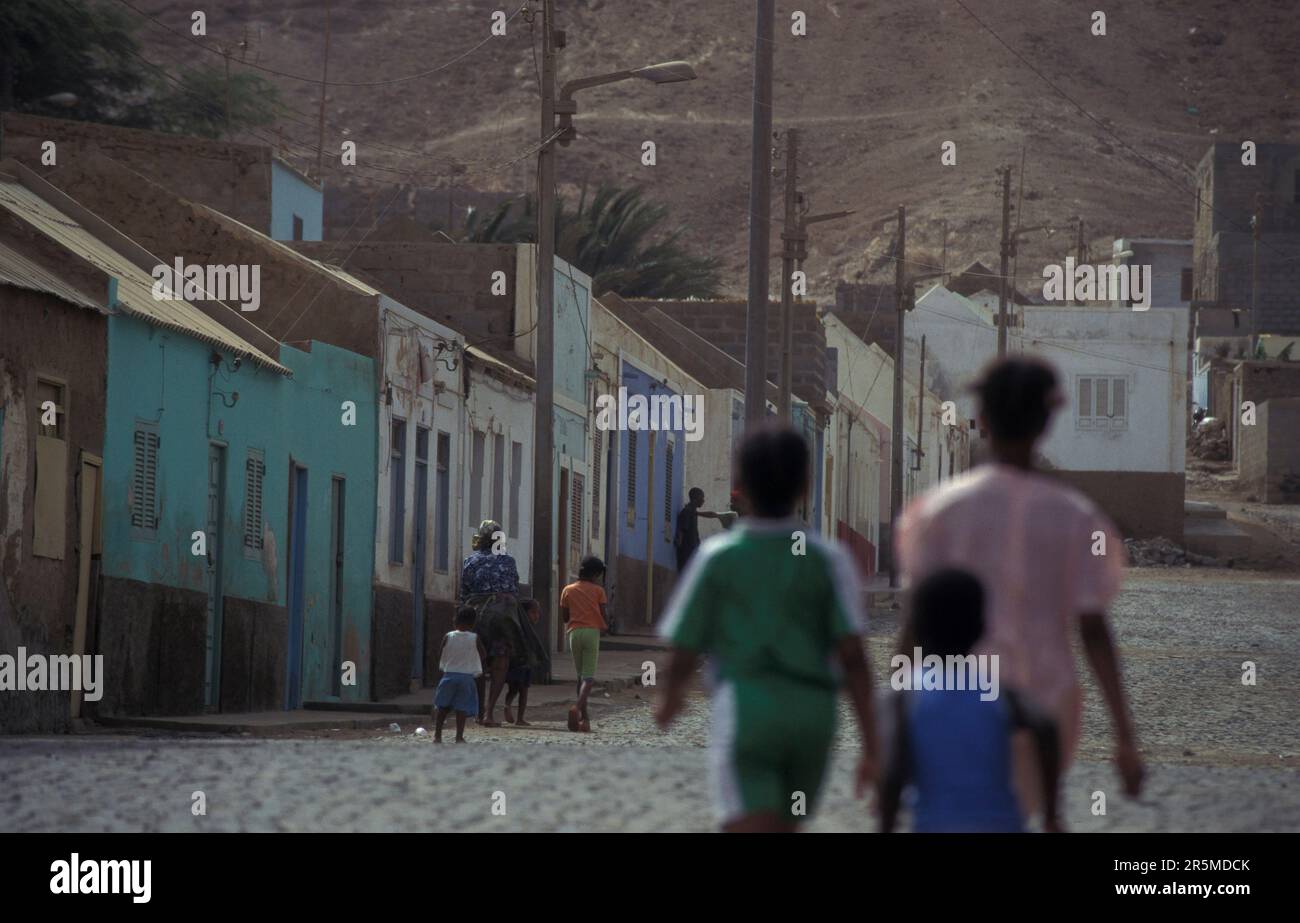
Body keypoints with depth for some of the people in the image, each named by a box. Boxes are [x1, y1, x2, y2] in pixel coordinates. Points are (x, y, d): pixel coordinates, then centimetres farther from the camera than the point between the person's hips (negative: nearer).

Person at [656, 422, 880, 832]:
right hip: (813, 718, 4)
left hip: (744, 712, -3)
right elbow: (853, 657, -5)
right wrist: (871, 746, -4)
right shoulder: (827, 560, 2)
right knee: (780, 832, 22)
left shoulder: (717, 557, -1)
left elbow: (683, 653, 2)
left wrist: (670, 698, 24)